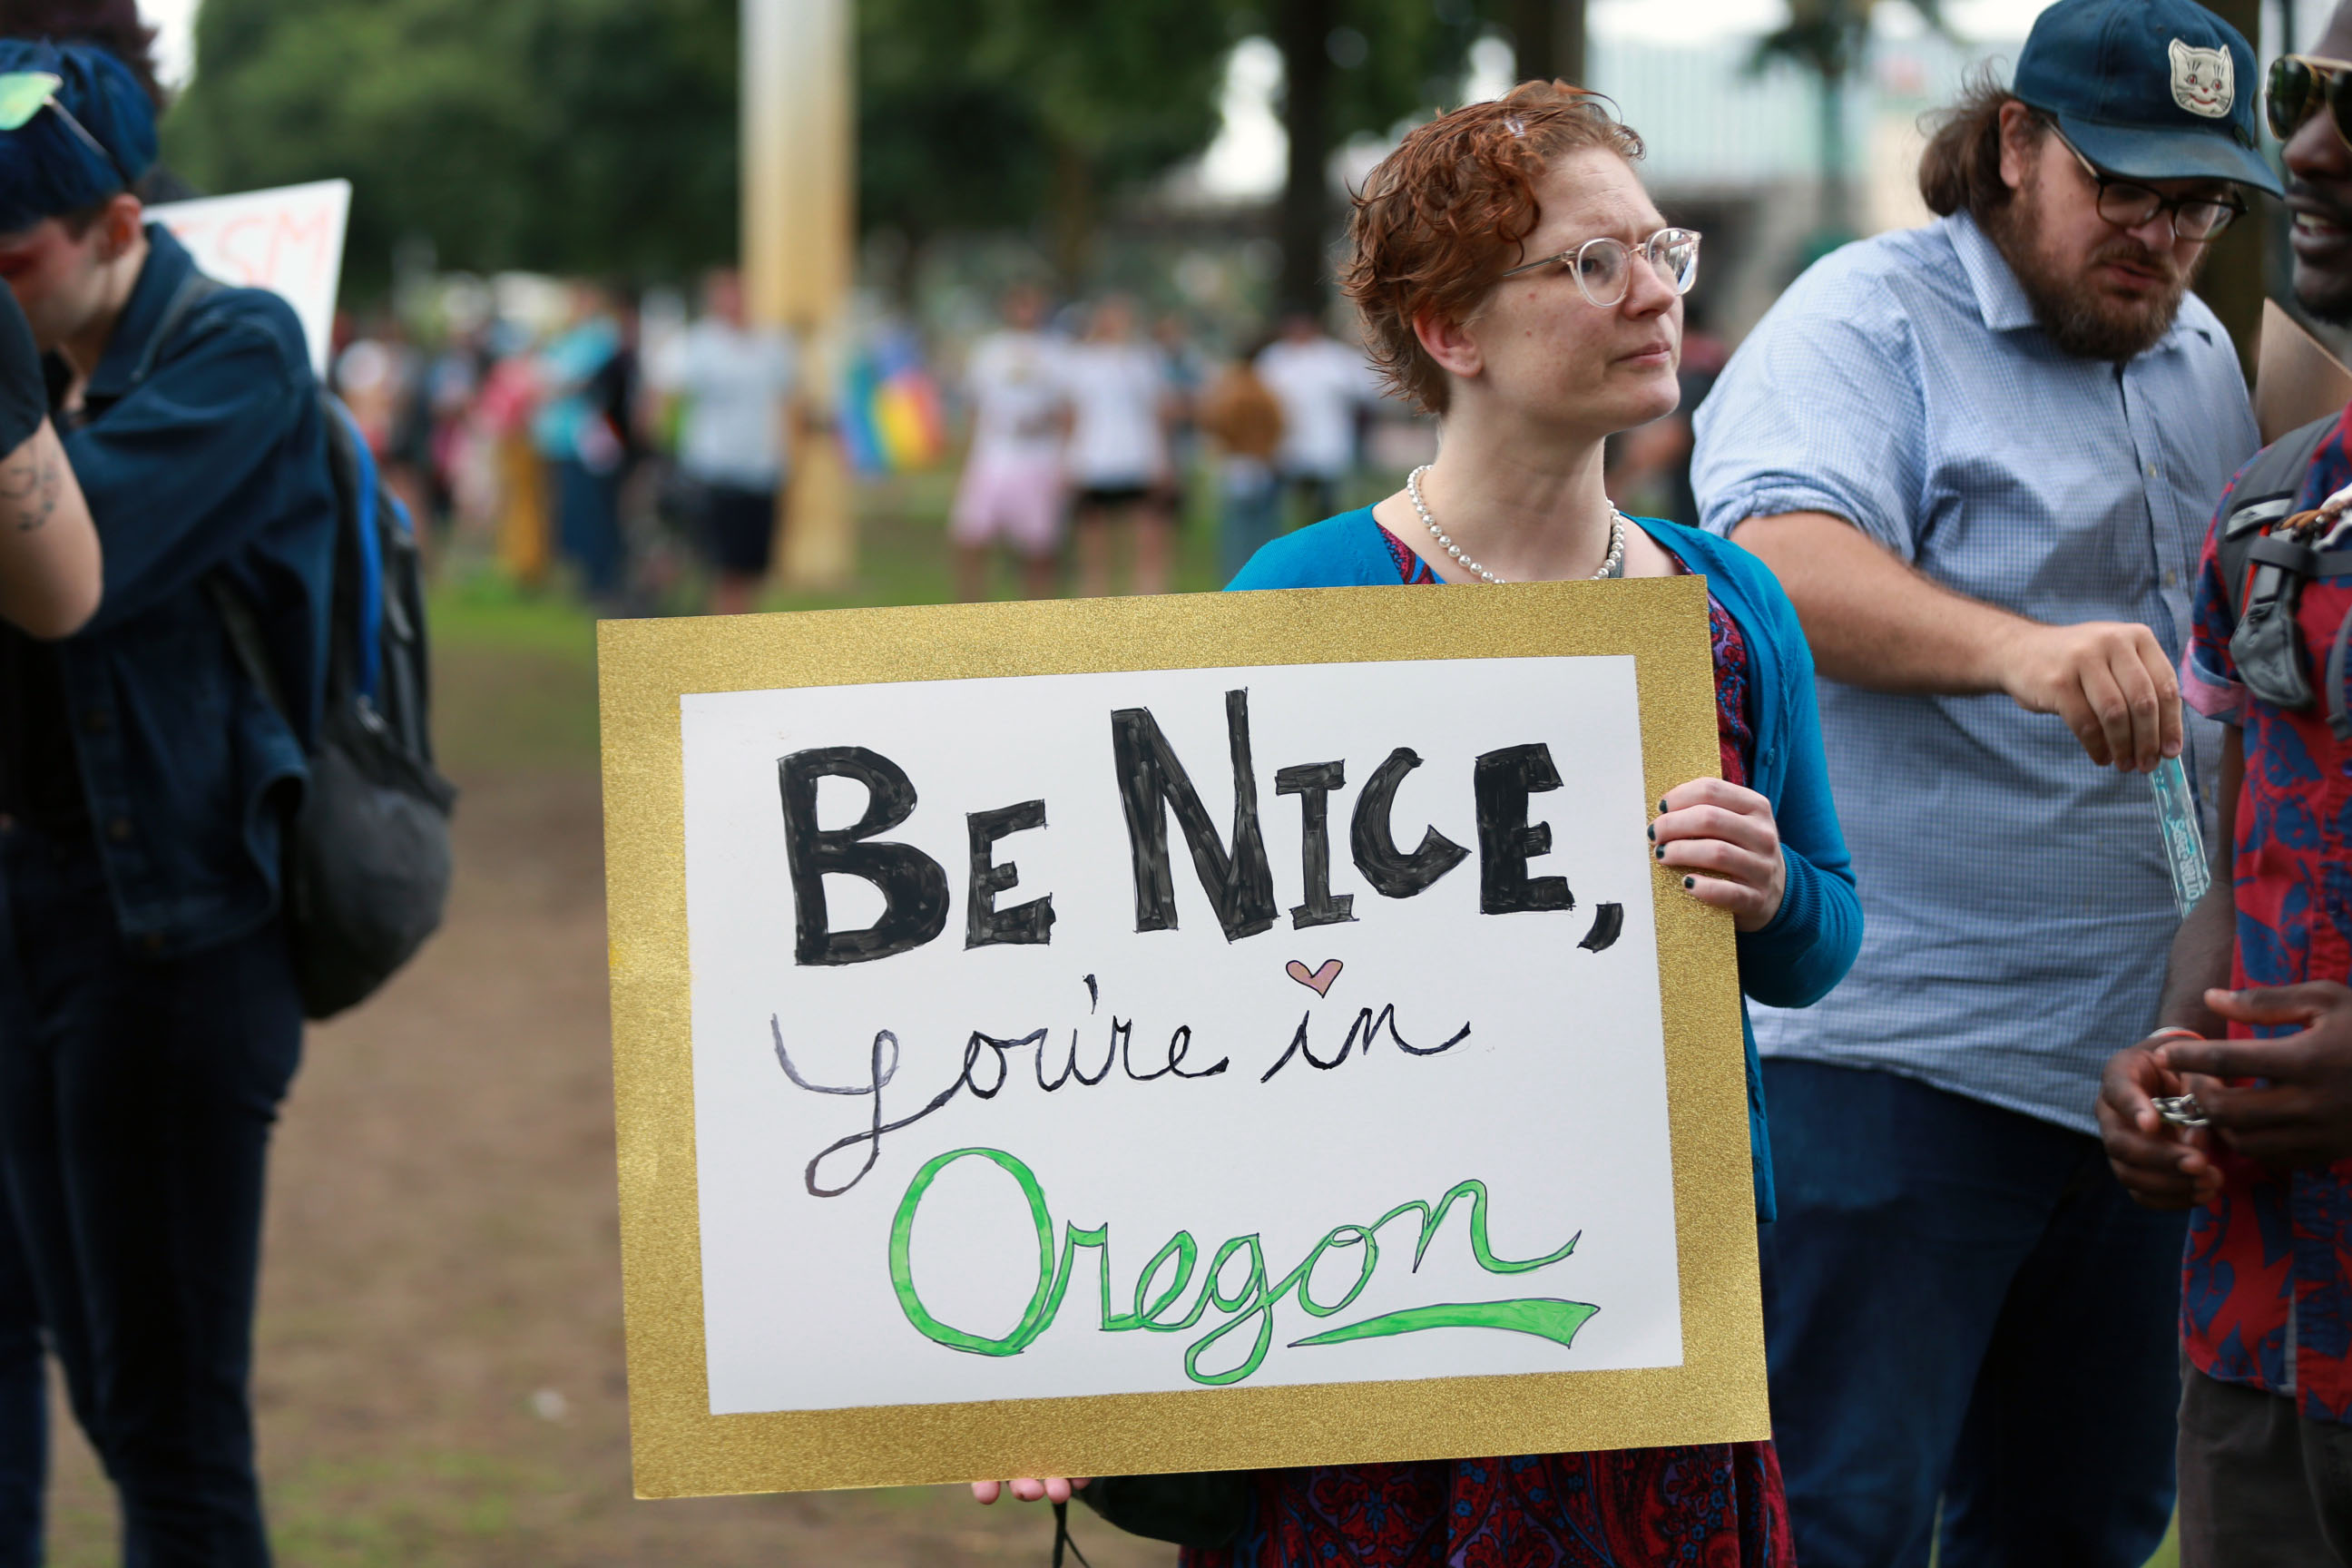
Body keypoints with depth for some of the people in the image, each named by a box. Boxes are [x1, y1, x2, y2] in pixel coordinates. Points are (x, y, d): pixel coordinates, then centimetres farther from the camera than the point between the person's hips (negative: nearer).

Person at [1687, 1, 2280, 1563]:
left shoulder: (2201, 356, 17)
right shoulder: (1869, 319, -7)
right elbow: (1785, 564, -26)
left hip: (2134, 1057, 7)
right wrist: (2018, 648, -44)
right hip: (1898, 1050, -7)